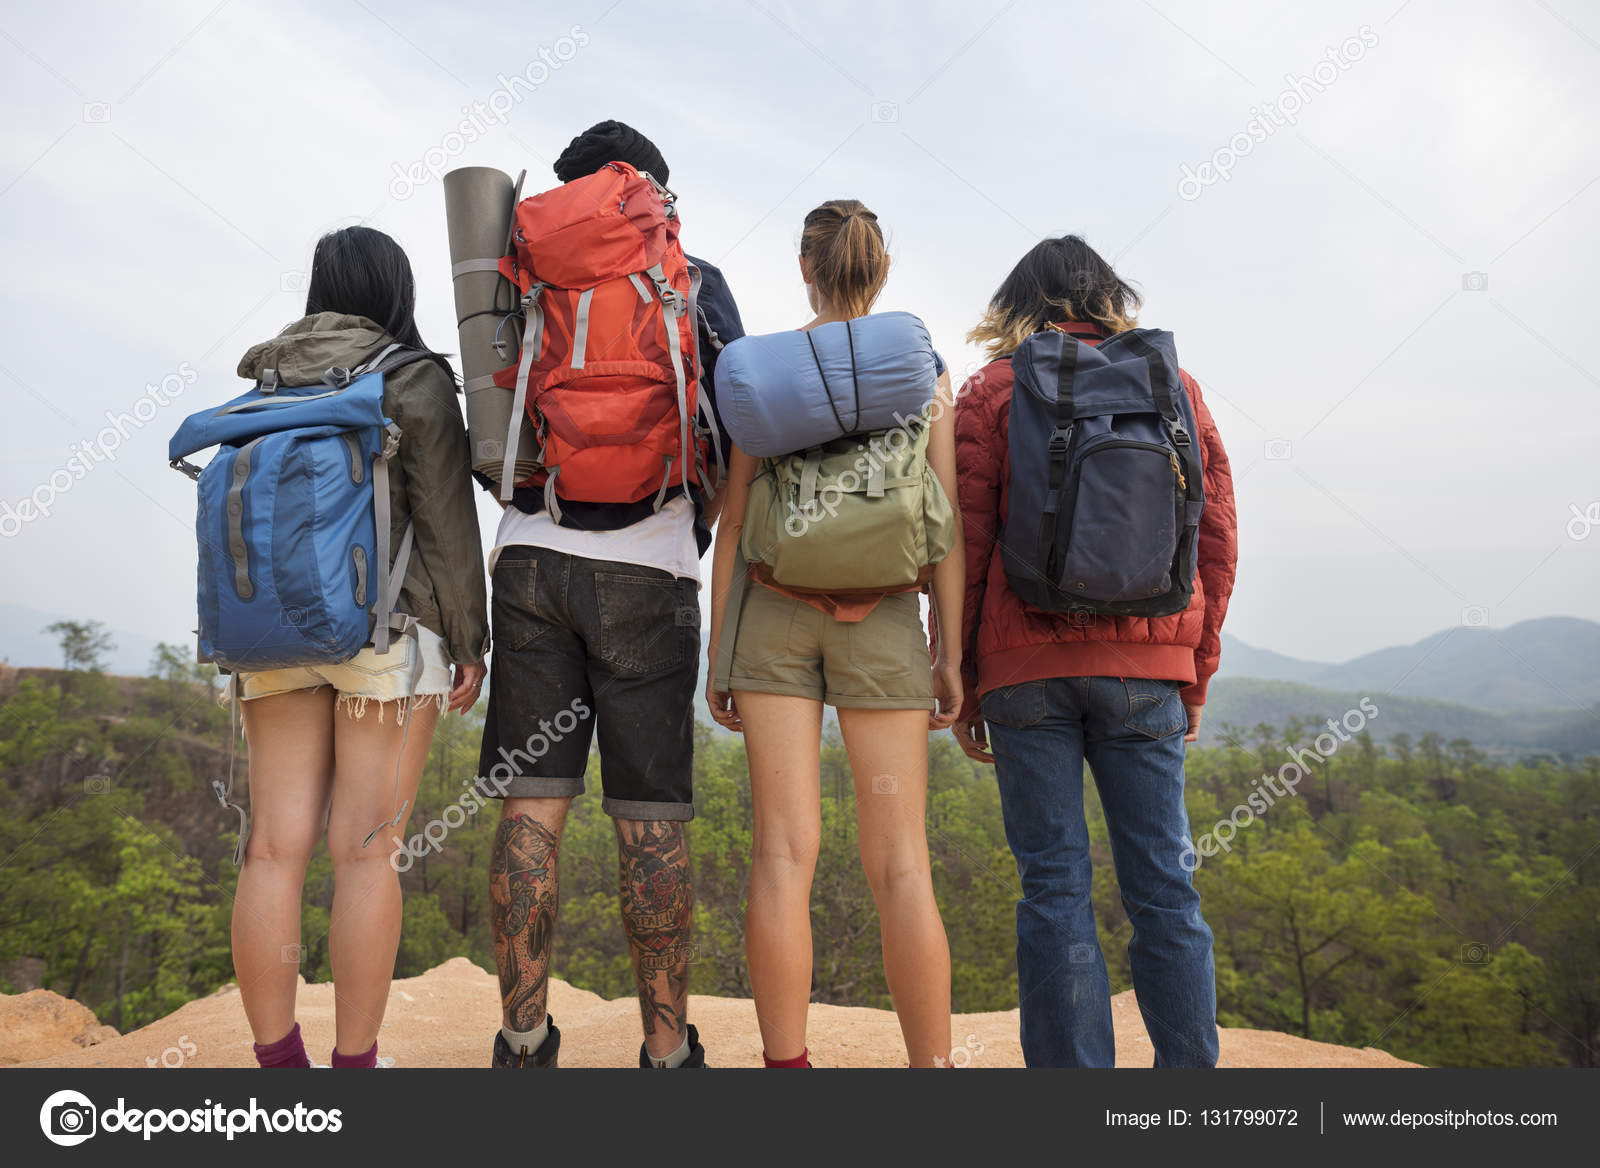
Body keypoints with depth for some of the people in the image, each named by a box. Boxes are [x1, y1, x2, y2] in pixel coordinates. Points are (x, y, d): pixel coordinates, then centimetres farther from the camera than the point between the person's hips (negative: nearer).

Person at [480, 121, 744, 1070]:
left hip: (531, 555, 3)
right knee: (651, 821, 0)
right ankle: (668, 1049, 7)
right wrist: (699, 529, 14)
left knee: (532, 806, 3)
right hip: (646, 568, -3)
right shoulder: (694, 283, 6)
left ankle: (524, 1043, 7)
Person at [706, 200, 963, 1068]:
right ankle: (932, 1067, 5)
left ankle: (786, 1069, 4)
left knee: (785, 853, 0)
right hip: (882, 623, 0)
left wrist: (718, 649, 4)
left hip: (775, 614, 1)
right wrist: (954, 653, 1)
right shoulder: (922, 369, 3)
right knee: (898, 865, 2)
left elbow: (734, 517, 0)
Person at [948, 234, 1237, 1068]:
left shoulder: (993, 391, 4)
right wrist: (1196, 673, 15)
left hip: (1028, 664, -2)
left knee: (1053, 887, 3)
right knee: (1162, 883, 8)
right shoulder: (1172, 386, 11)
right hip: (1148, 666, 2)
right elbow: (1214, 538, 9)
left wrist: (961, 682, 4)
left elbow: (964, 545, -1)